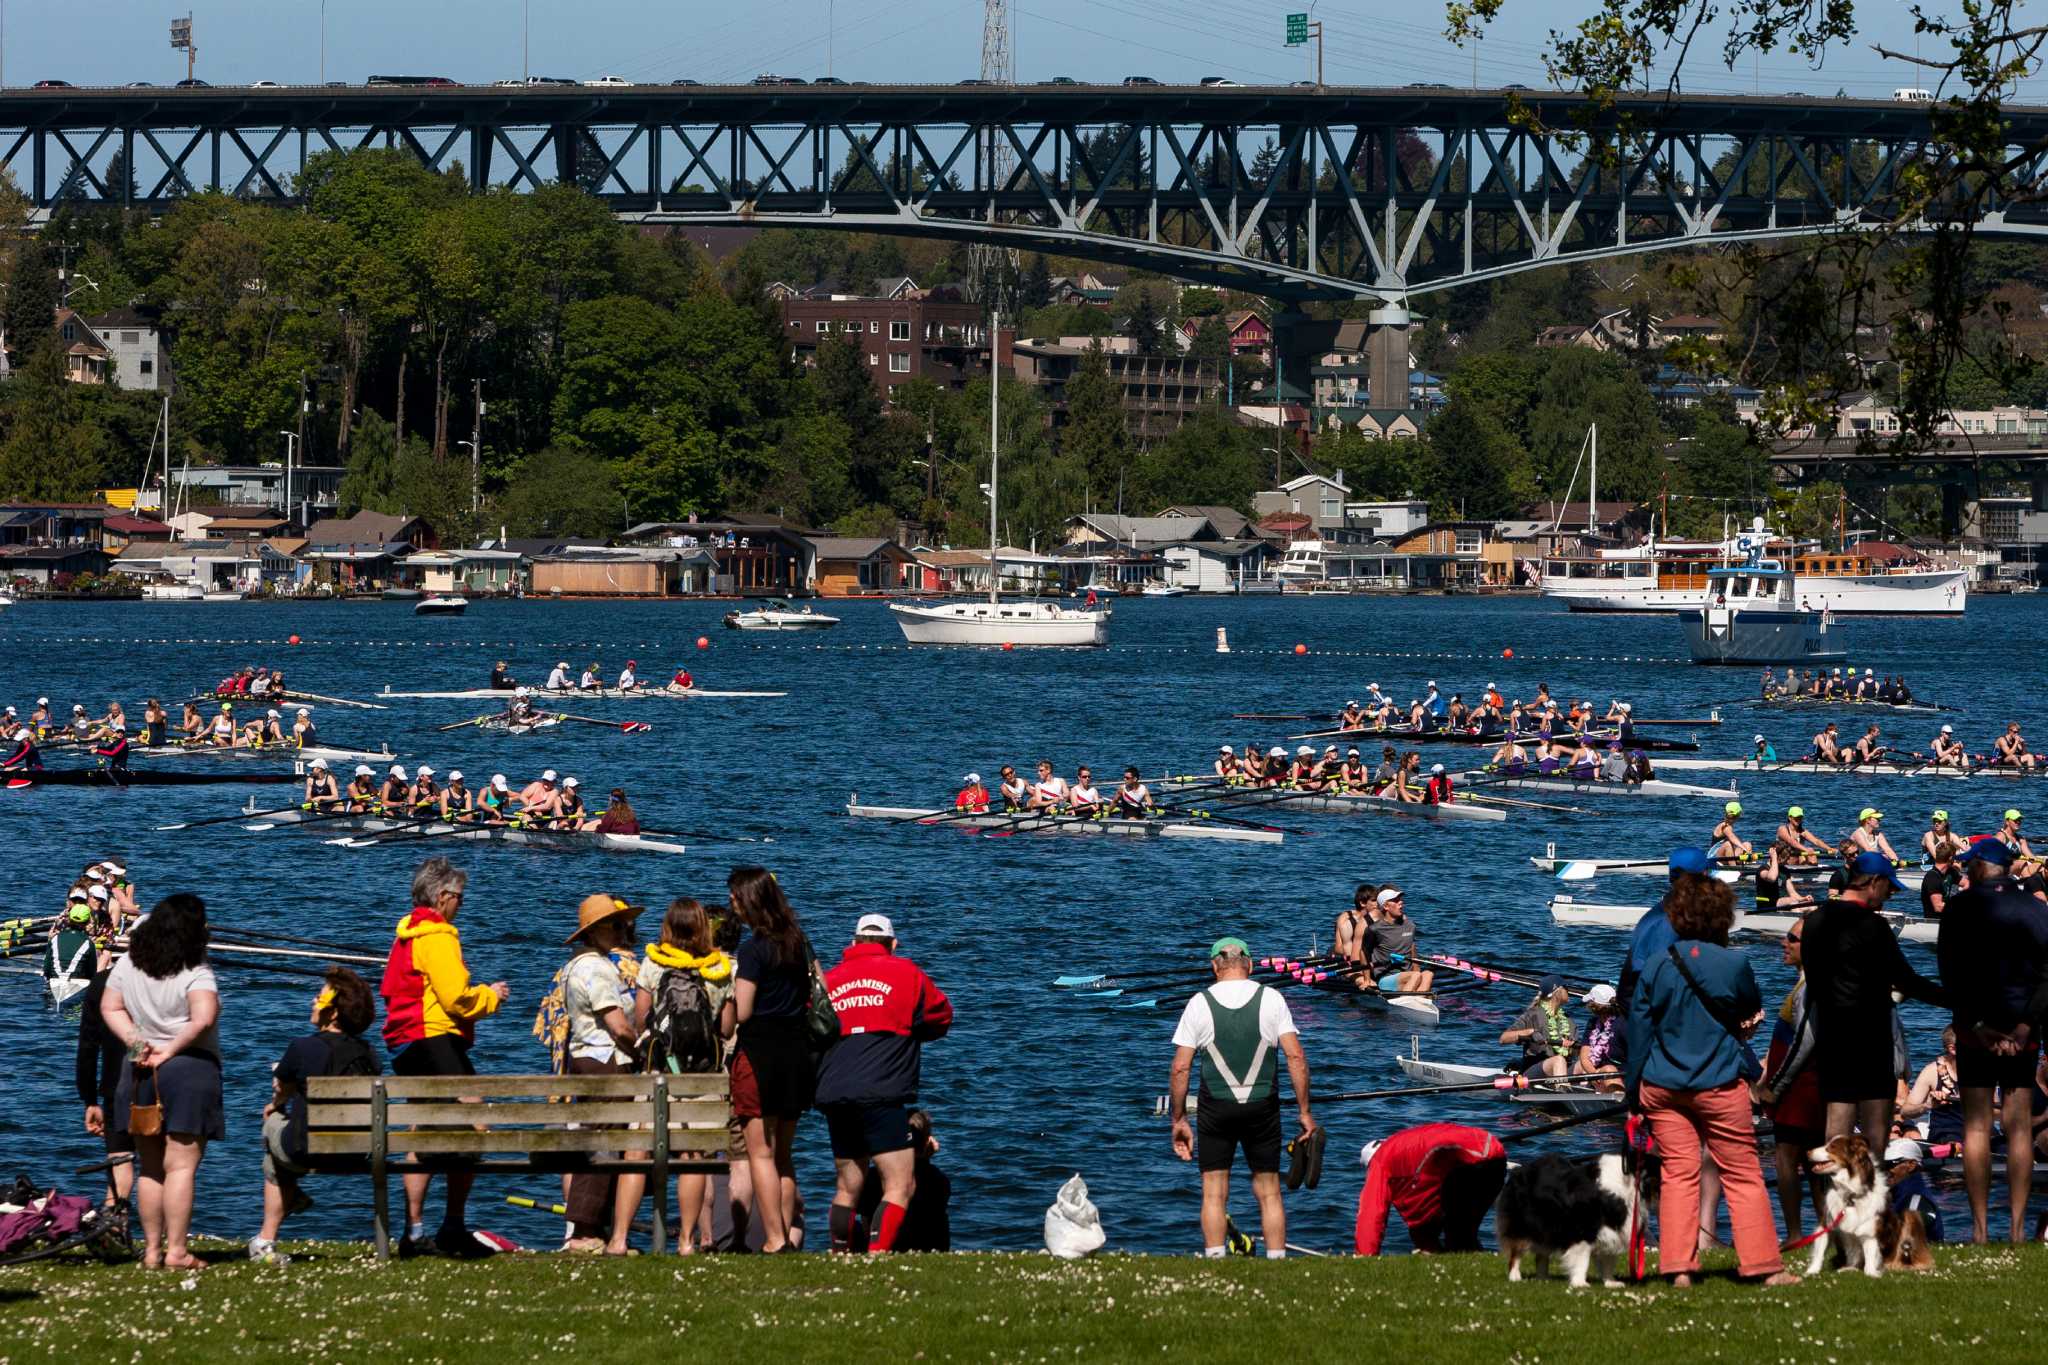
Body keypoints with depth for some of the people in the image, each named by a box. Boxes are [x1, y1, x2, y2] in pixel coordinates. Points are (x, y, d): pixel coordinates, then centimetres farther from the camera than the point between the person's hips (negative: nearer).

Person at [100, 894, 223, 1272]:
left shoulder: (128, 966, 6)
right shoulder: (196, 974, -12)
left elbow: (109, 1007, 9)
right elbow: (204, 1018, -25)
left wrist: (135, 1042, -1)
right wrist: (171, 1049, -13)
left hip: (139, 1072, 6)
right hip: (188, 1070, -6)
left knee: (150, 1168, 12)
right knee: (181, 1167, -4)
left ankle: (152, 1250, 14)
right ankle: (176, 1251, -8)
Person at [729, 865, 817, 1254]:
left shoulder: (753, 948, -12)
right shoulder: (799, 943, 10)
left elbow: (742, 1013, -14)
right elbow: (814, 999, 16)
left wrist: (729, 994, 5)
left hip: (759, 1051, -7)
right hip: (797, 1051, 7)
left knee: (760, 1153, -3)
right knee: (782, 1154, 13)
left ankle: (774, 1240, -8)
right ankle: (785, 1235, 12)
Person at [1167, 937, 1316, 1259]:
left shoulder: (1199, 1003, -1)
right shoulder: (1271, 999, -1)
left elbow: (1180, 1068, -2)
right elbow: (1296, 1057, -5)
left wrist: (1179, 1119, 6)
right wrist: (1304, 1111, 1)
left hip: (1215, 1108, -1)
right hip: (1262, 1108, 1)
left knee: (1214, 1193, 5)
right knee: (1269, 1192, 9)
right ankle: (1277, 1261, 7)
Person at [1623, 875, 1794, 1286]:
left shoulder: (1657, 967, -1)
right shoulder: (1733, 963, -9)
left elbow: (1638, 1031, 4)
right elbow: (1753, 1012, 9)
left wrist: (1634, 1091, 11)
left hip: (1663, 1087, 2)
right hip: (1719, 1083, -2)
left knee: (1678, 1174, 4)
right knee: (1742, 1175, 5)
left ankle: (1678, 1266, -2)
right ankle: (1764, 1265, 6)